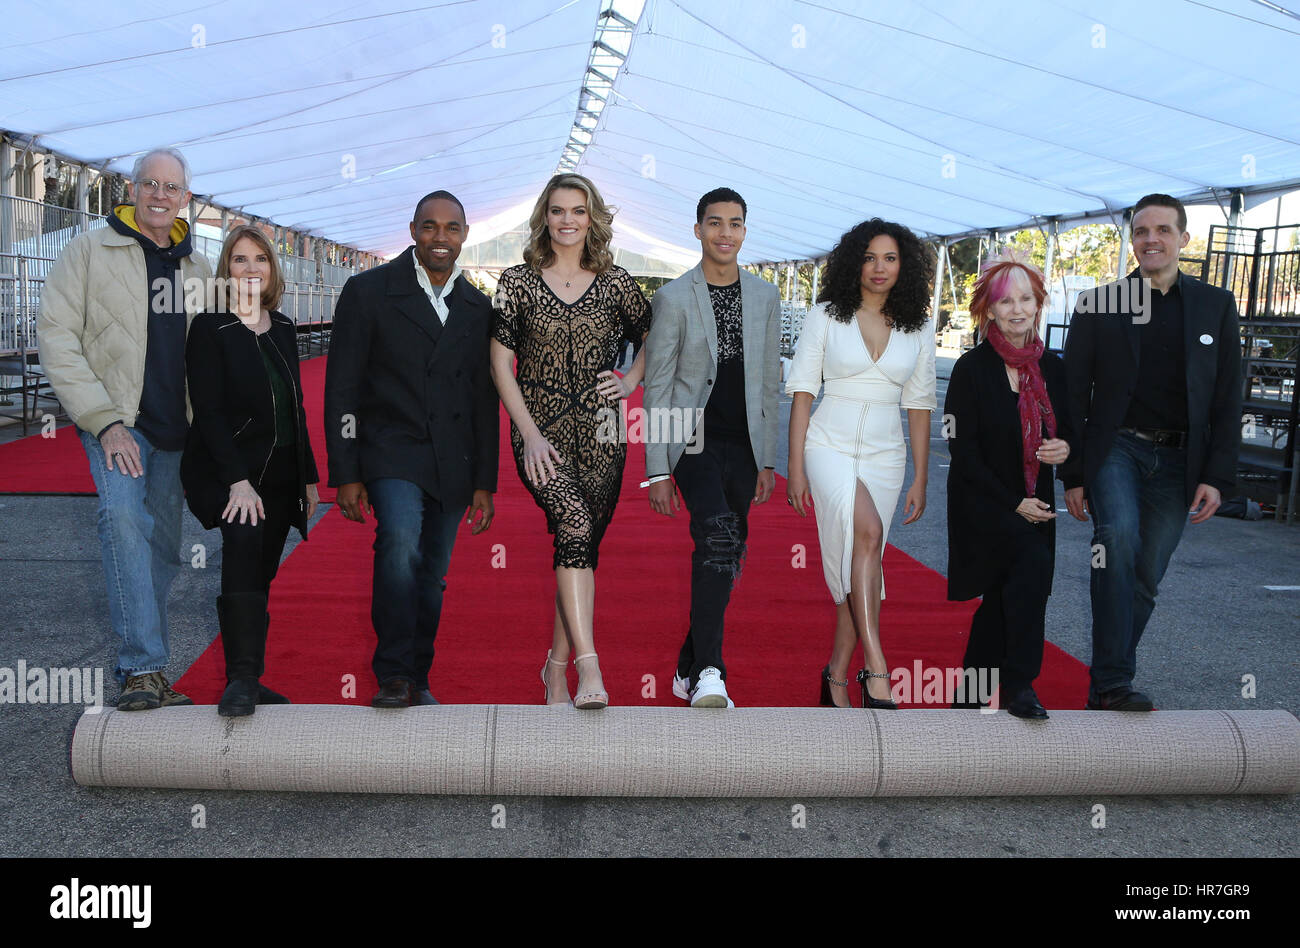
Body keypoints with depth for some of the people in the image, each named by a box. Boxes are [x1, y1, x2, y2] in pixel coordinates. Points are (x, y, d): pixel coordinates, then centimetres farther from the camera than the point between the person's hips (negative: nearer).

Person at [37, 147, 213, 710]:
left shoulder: (196, 267, 13)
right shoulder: (91, 251, -1)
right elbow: (56, 335, -7)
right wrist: (104, 421, -15)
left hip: (175, 429, 5)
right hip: (114, 420, -5)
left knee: (163, 544, 8)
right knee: (123, 515, -27)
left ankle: (144, 670, 20)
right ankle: (144, 665, -26)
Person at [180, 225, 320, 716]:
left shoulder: (283, 329, 11)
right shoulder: (210, 328, -6)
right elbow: (208, 410, -13)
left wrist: (309, 476, 14)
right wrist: (238, 480, -22)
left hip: (280, 474, 6)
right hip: (228, 470, -6)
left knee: (261, 573, 8)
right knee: (244, 536, -31)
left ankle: (248, 681, 18)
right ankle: (241, 678, -30)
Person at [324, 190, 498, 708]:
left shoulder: (477, 307, 11)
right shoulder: (368, 291, 0)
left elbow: (484, 400, 13)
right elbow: (341, 389, -2)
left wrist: (484, 481, 9)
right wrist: (345, 474, -7)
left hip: (452, 464, 4)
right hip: (391, 451, -3)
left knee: (432, 575, 7)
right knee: (401, 543, -26)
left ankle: (417, 681, 22)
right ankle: (393, 675, -17)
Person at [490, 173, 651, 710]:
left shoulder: (615, 283, 7)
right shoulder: (519, 281, 2)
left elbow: (654, 338, 22)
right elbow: (500, 363, 0)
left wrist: (632, 382, 4)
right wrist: (530, 434, -8)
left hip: (599, 431, 2)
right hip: (541, 429, -2)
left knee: (581, 546, 4)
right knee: (574, 522, -25)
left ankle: (557, 665, 22)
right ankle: (589, 667, -28)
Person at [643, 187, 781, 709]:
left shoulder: (765, 297, 10)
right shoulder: (673, 298, -3)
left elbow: (769, 383, 13)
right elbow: (656, 388, -4)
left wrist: (767, 459, 10)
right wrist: (658, 471, -8)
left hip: (743, 445, 5)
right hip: (694, 441, -4)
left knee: (723, 556, 9)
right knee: (717, 538, -25)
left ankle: (690, 669, 25)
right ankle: (708, 674, -23)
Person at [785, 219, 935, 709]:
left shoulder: (918, 330, 8)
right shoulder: (825, 316, 1)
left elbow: (919, 405, 10)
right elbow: (802, 391, -1)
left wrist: (920, 479, 7)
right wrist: (795, 466, -6)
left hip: (885, 455, 3)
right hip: (830, 445, -3)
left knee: (858, 564, 2)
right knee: (868, 530, -29)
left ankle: (836, 674, 16)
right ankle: (876, 669, -30)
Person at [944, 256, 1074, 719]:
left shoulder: (1052, 367, 5)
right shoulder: (972, 368, -9)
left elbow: (1066, 429, 16)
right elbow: (963, 452, -11)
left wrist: (1065, 448, -9)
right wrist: (1012, 504, -14)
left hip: (1034, 503, 5)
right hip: (982, 502, -5)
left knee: (1004, 597, 9)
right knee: (1035, 559, -29)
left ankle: (969, 696, 27)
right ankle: (1019, 683, -19)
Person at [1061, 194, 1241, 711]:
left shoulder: (1216, 305, 8)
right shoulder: (1097, 305, 3)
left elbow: (1227, 400, 6)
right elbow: (1074, 395, 4)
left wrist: (1217, 476, -3)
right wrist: (1073, 474, -1)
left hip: (1177, 461, 2)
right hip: (1115, 448, -2)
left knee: (1145, 576, 4)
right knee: (1119, 537, -27)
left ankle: (1107, 687, 20)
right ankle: (1113, 680, -22)